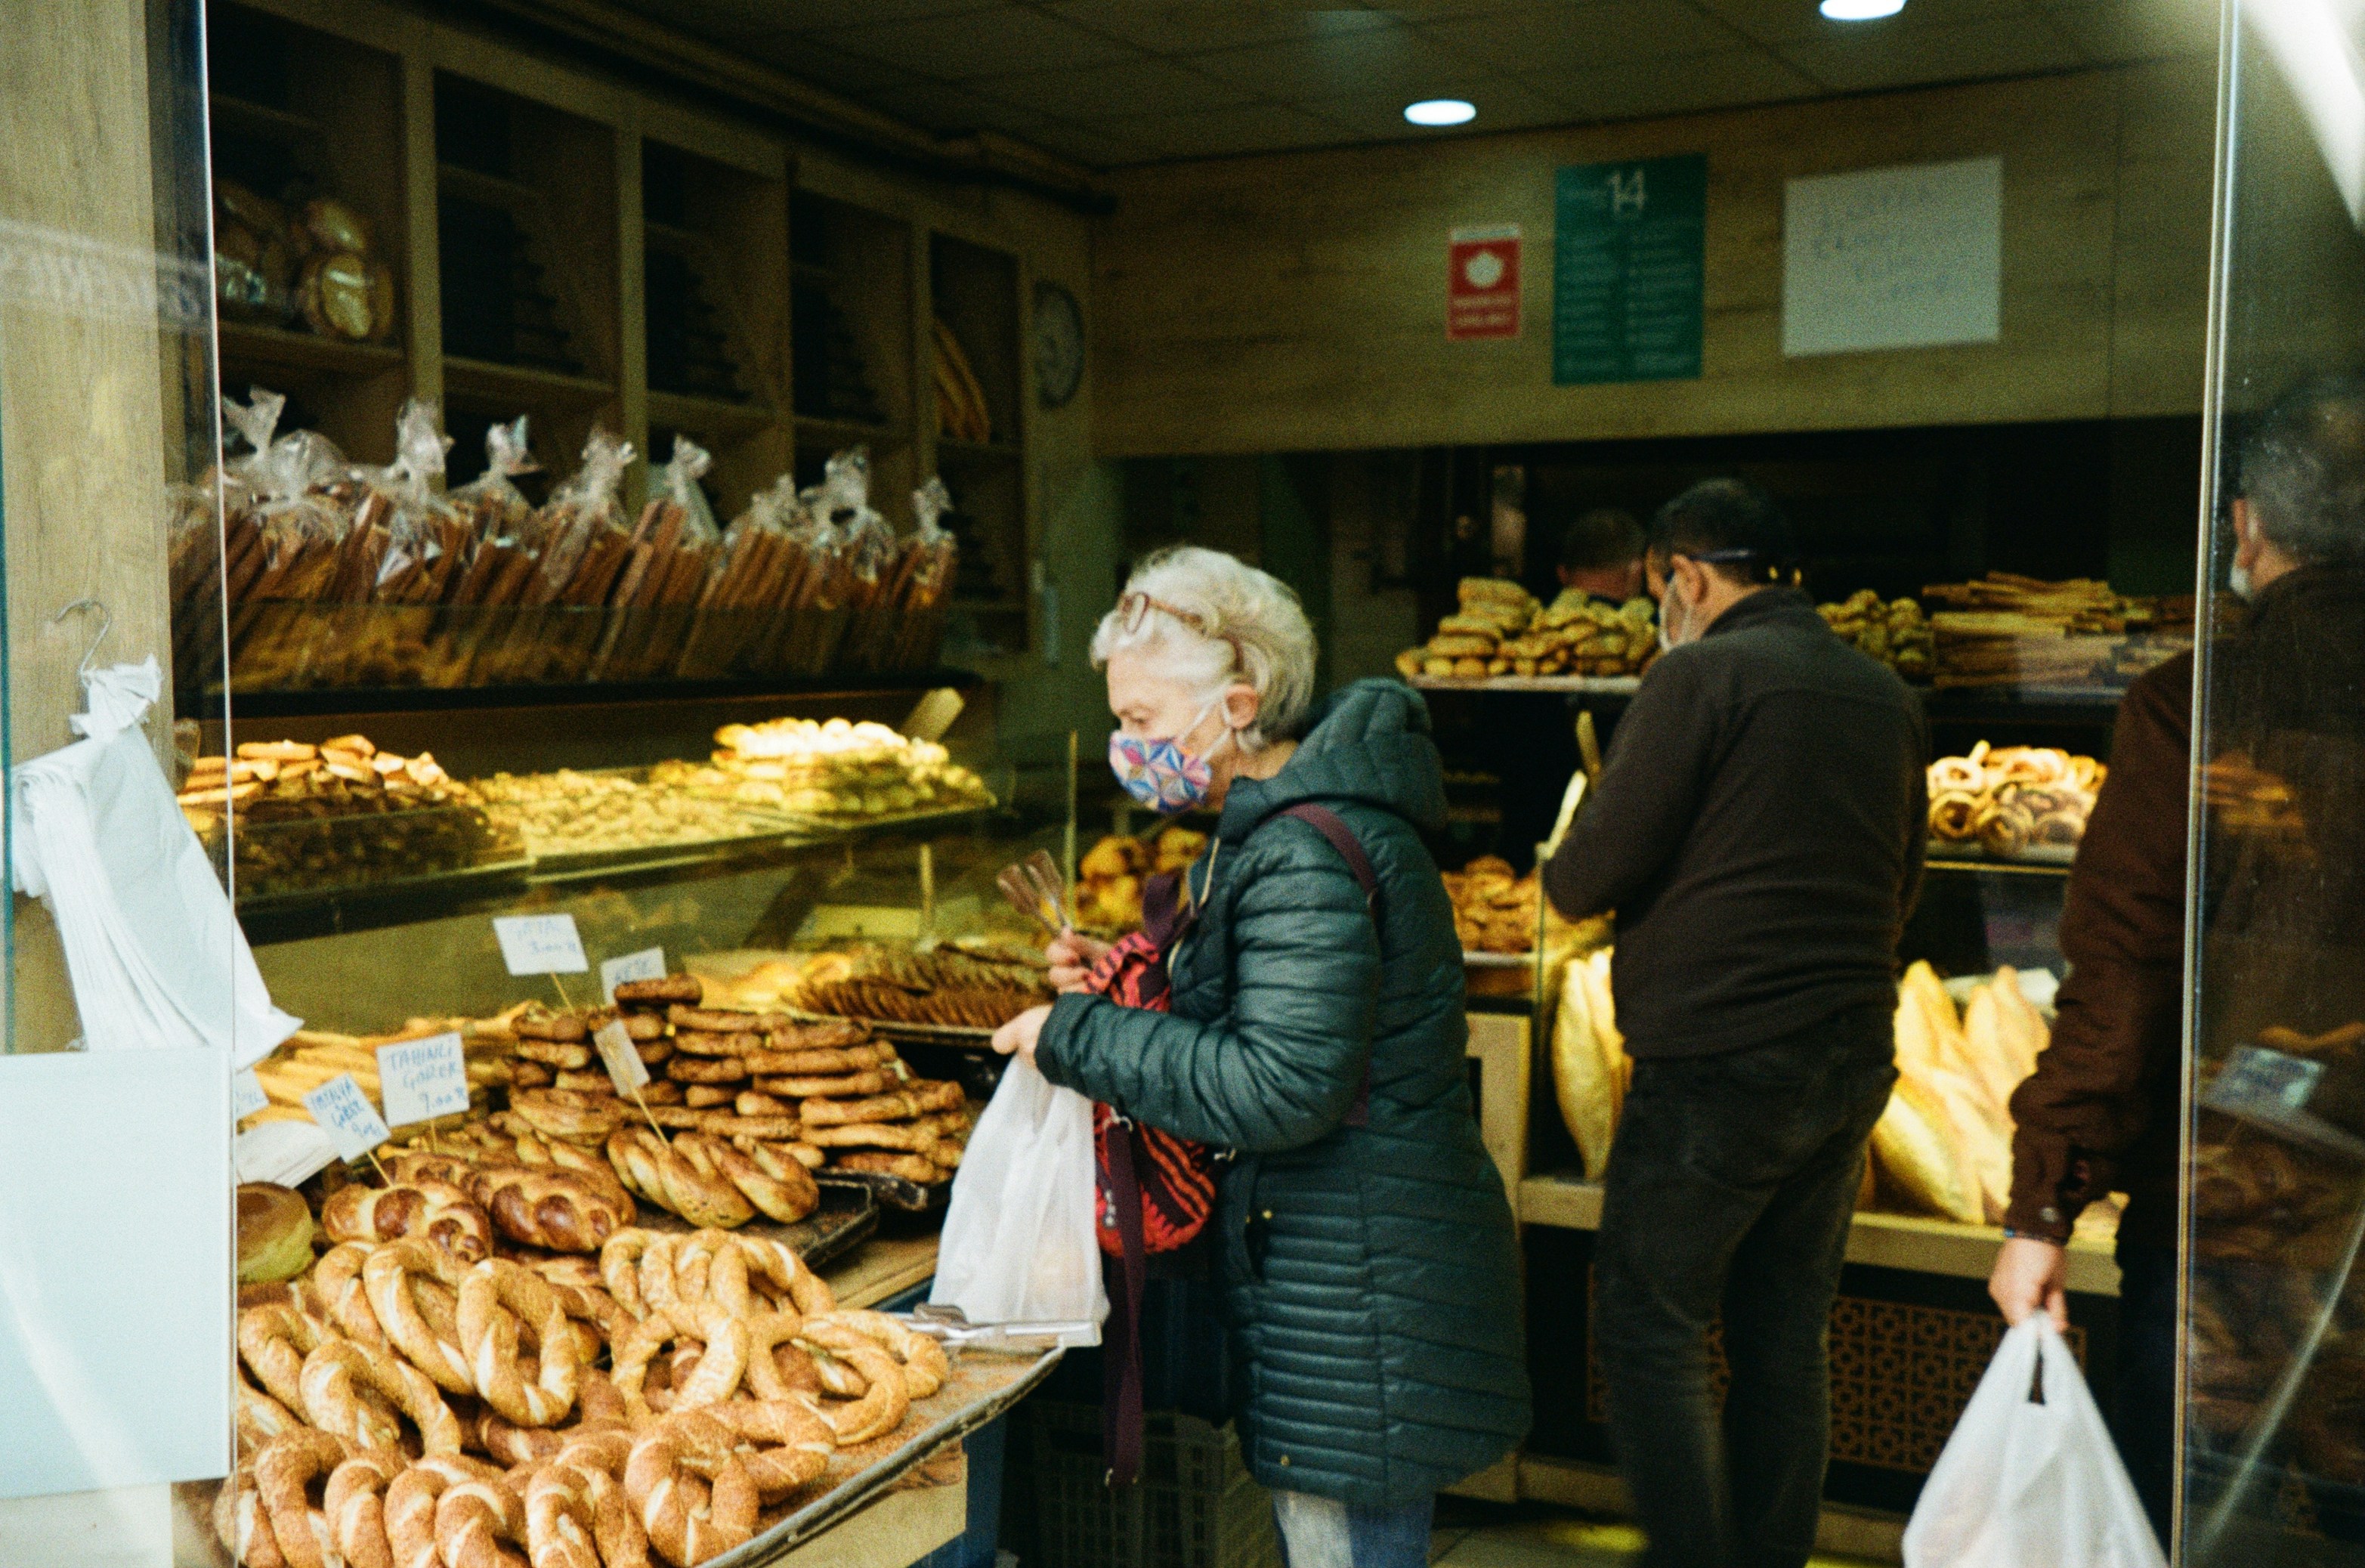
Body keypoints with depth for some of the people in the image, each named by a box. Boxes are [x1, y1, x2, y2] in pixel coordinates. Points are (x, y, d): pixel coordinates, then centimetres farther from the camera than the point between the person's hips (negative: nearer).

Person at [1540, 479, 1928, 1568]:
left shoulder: (1700, 675, -11)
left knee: (1649, 1330, 4)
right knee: (1788, 1333, 16)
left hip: (1718, 1061, -7)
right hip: (1854, 1059, 8)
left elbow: (1590, 874, -12)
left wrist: (1563, 879, 9)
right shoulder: (1888, 697, 12)